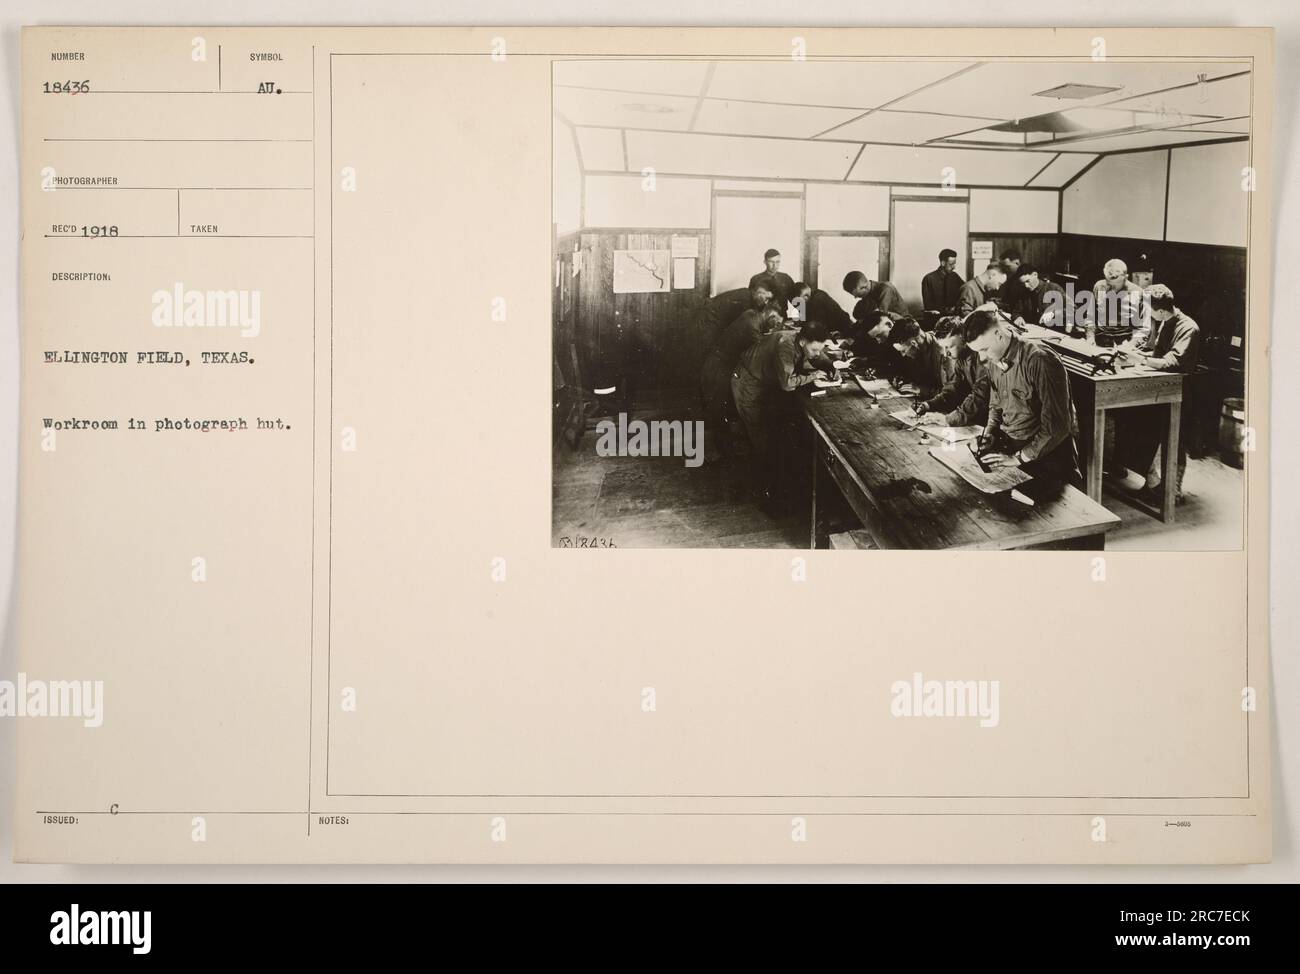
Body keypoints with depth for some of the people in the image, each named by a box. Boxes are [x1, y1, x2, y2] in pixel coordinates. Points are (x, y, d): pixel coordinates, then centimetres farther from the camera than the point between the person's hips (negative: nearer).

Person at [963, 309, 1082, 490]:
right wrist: (989, 434, 1)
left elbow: (1057, 426, -23)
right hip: (1010, 445, 7)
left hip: (1045, 453, -7)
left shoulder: (1039, 361, -22)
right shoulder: (994, 361, 4)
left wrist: (1019, 458, -21)